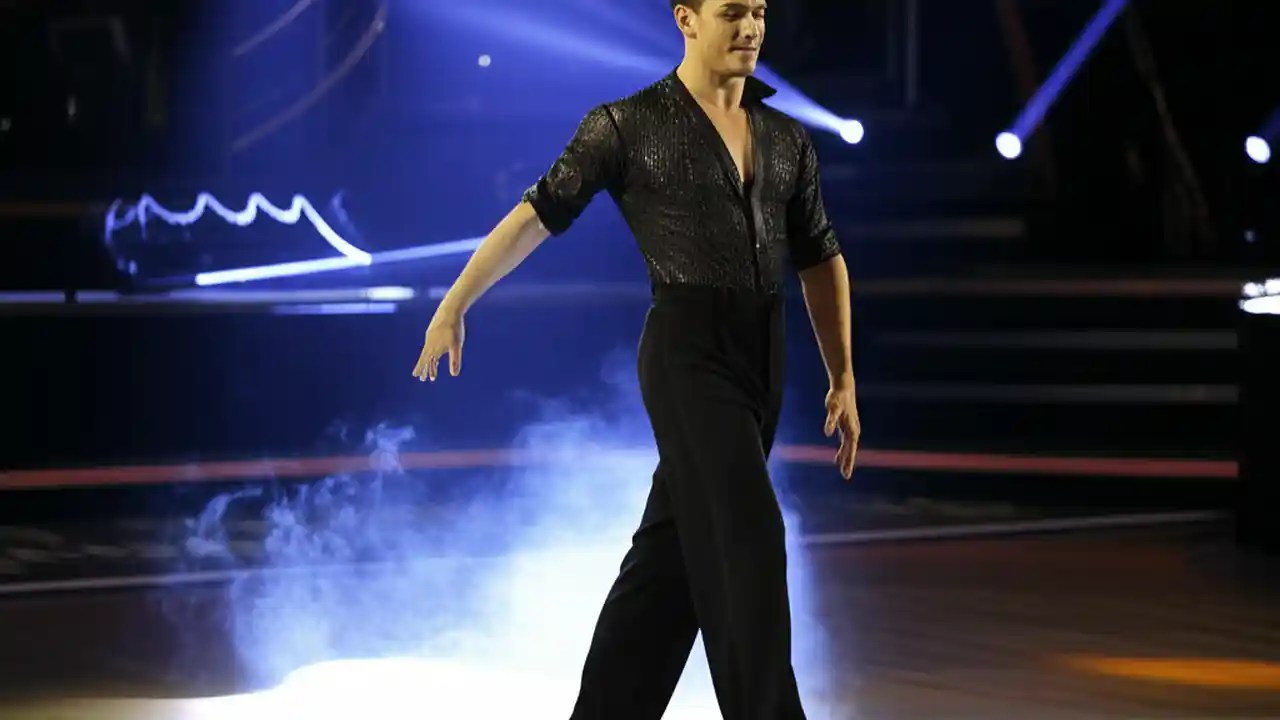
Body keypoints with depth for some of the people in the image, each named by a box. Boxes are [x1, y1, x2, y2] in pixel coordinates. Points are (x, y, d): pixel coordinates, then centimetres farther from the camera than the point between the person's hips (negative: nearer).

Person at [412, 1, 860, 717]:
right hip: (687, 352, -6)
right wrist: (452, 308, 1)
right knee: (749, 543, -13)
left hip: (763, 357, 6)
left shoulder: (788, 139, 13)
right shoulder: (630, 124, -2)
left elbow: (821, 260, 17)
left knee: (672, 551, 10)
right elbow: (536, 216, 0)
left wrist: (844, 380, 12)